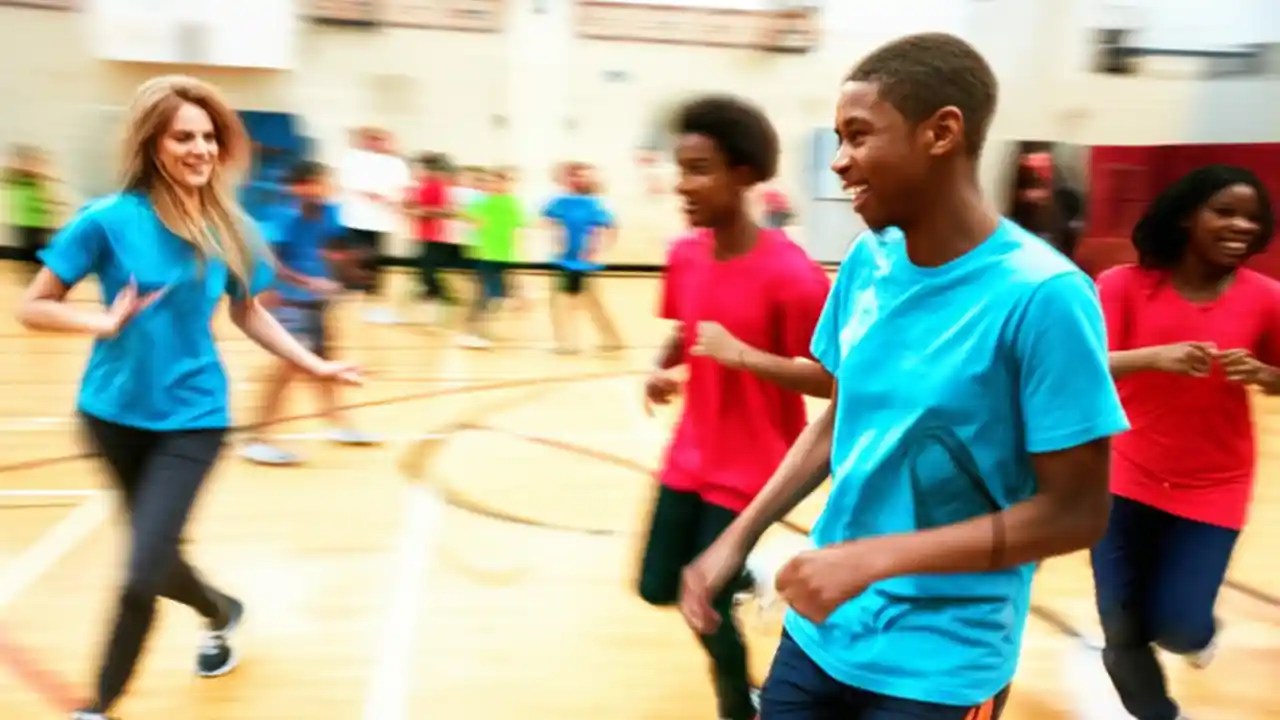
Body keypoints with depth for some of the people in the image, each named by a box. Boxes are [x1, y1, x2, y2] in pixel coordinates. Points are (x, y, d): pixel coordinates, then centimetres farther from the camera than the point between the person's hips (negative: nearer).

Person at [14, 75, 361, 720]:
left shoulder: (229, 228, -5)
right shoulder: (109, 219, -13)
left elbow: (248, 314, 9)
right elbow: (32, 307, -8)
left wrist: (315, 365, 2)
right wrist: (102, 322, -26)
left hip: (192, 418, 0)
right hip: (116, 413, 0)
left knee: (140, 578, -9)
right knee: (155, 564, 16)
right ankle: (221, 612, 50)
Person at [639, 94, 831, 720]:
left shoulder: (789, 273, -23)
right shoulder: (683, 256, -2)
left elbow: (828, 379, -18)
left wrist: (743, 355, -30)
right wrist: (663, 369, -4)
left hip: (749, 470, -6)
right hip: (689, 457, 7)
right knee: (657, 588, 13)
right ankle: (738, 576, 43)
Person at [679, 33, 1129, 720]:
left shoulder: (1042, 294, -20)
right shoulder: (867, 261, -2)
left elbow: (1074, 512, -17)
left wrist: (877, 558, -22)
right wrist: (738, 538, 1)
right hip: (821, 632, 5)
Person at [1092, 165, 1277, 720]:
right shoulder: (1126, 284, -11)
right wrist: (1155, 356, -36)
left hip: (1213, 487, 0)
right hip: (1126, 479, 0)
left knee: (1176, 628, -4)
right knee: (1122, 632, 5)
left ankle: (1198, 628, 35)